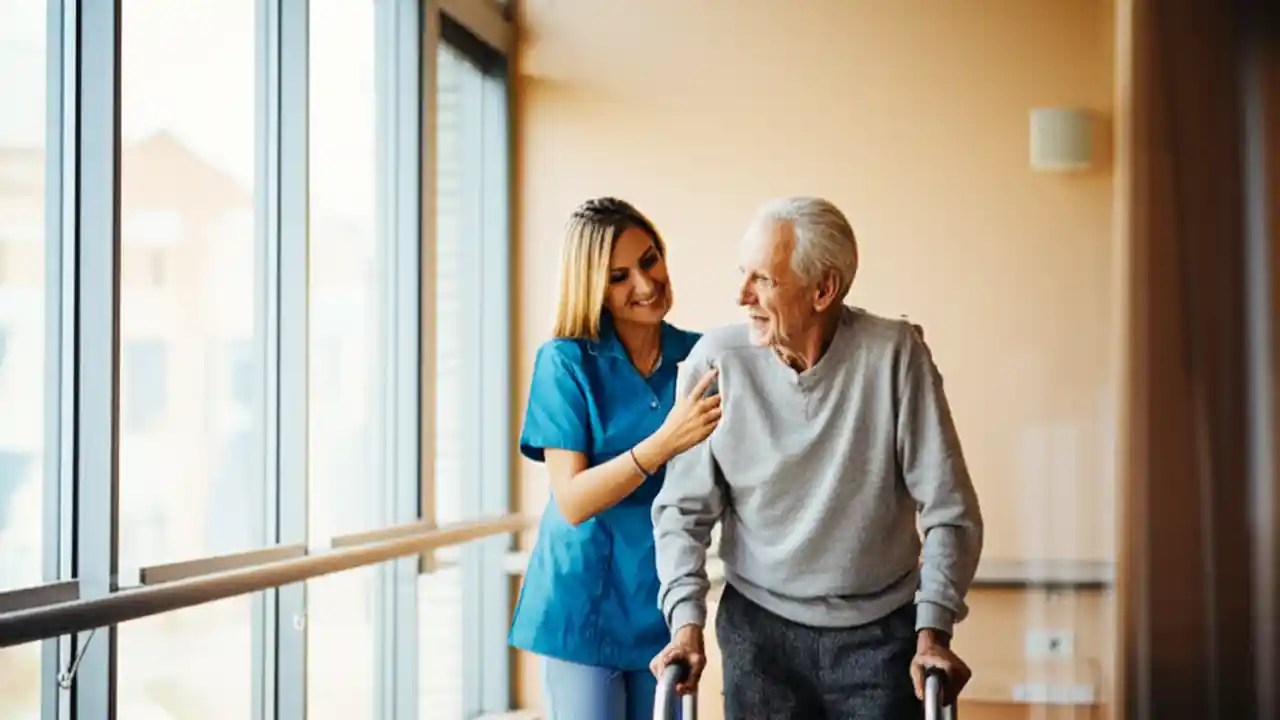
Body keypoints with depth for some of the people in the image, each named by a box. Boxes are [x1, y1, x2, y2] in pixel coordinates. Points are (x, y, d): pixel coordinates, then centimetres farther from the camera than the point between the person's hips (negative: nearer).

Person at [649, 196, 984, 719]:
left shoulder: (894, 353, -12)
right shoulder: (716, 362, -10)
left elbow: (949, 508, -7)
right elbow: (683, 509, -1)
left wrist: (933, 632, -11)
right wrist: (687, 622, -10)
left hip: (882, 631, 0)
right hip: (759, 629, 1)